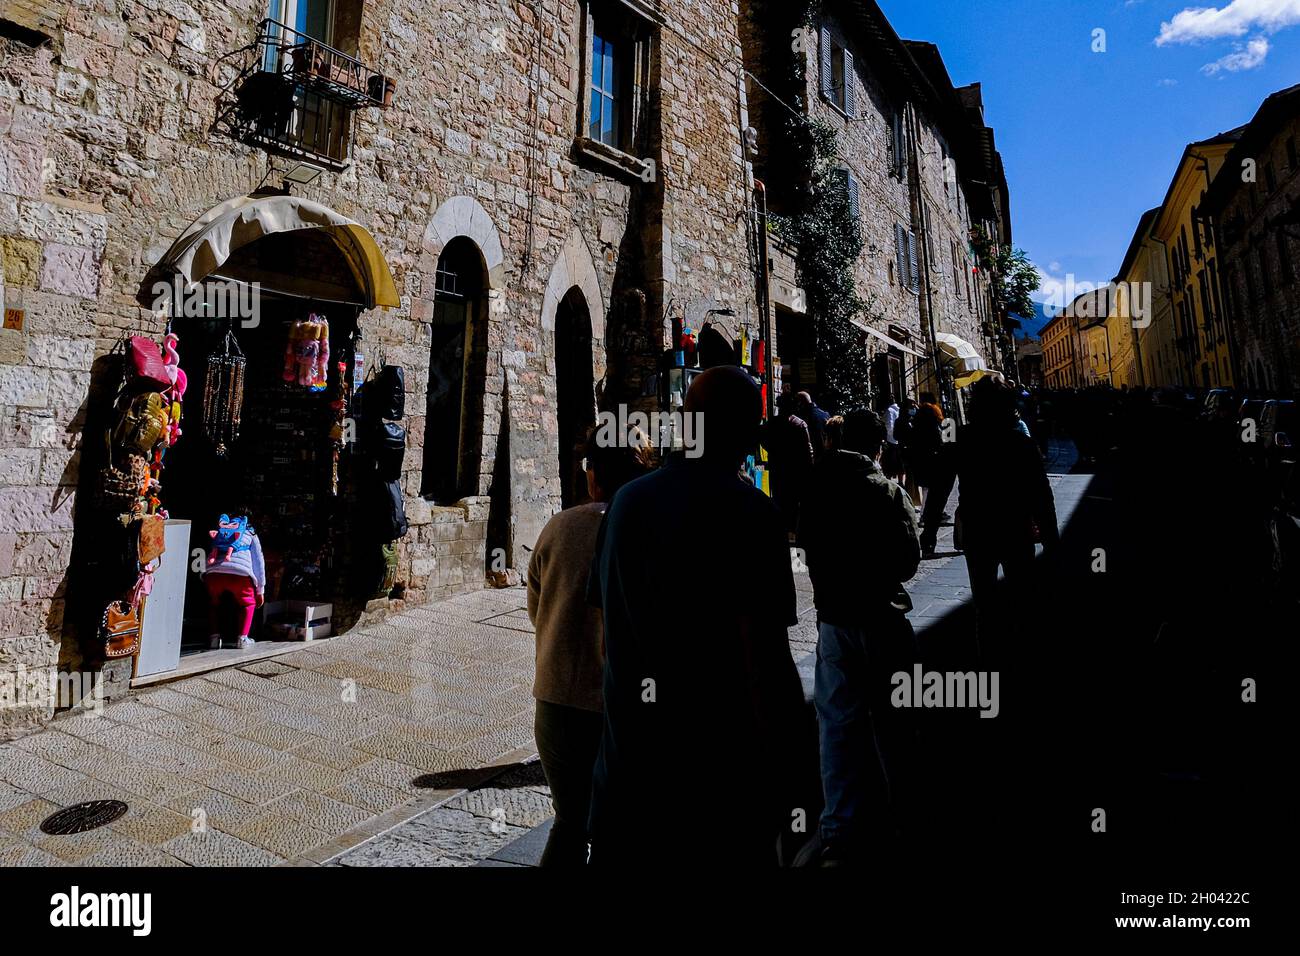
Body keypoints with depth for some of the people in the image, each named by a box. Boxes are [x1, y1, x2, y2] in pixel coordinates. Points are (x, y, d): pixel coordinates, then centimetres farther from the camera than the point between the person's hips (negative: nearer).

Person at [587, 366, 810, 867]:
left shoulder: (626, 499, 1)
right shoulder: (748, 510, -17)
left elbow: (611, 633, 8)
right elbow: (766, 660, -20)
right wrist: (787, 775, -8)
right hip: (720, 771, -5)